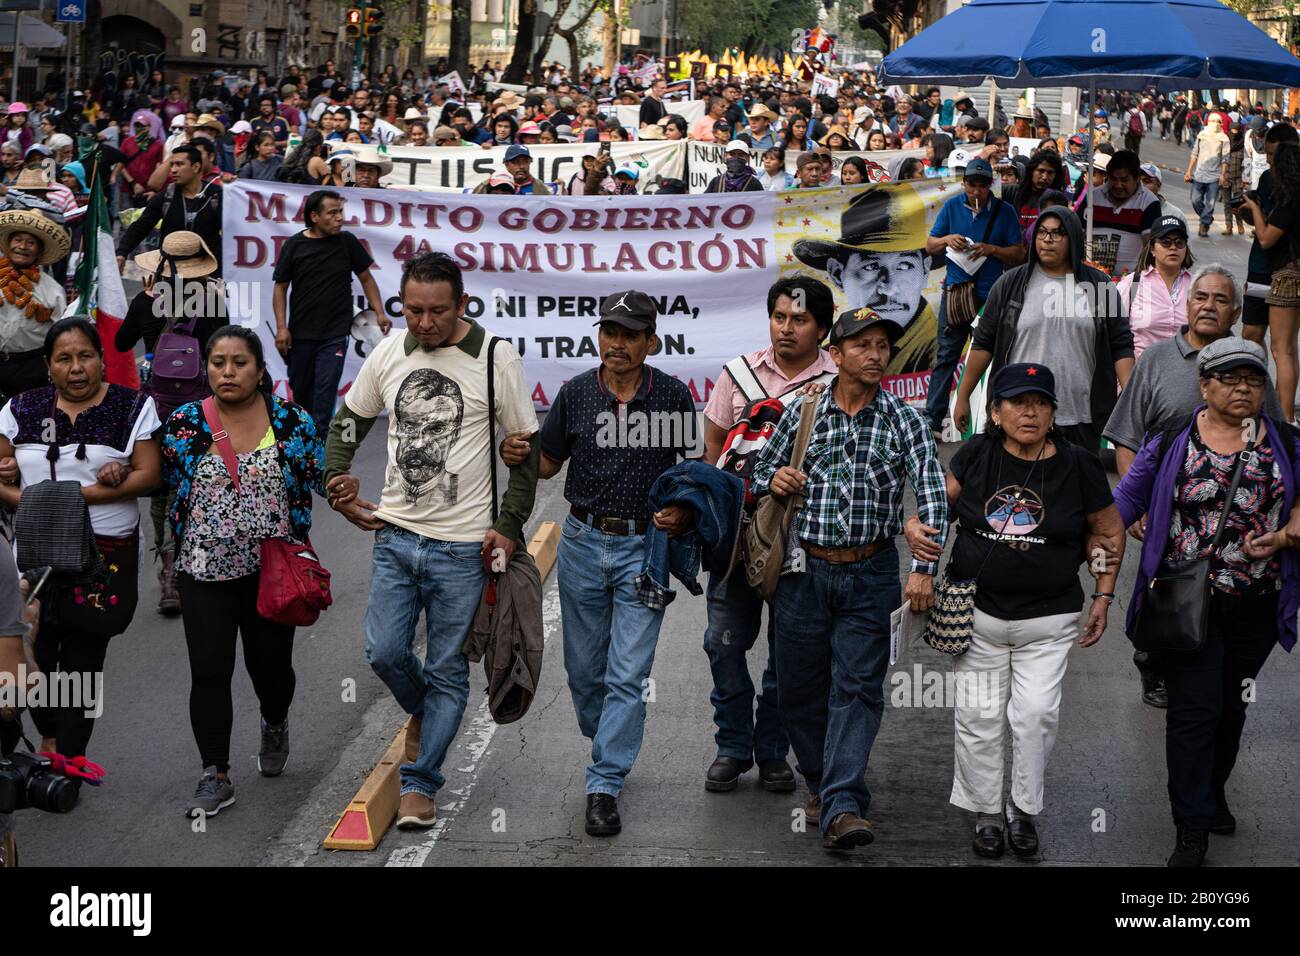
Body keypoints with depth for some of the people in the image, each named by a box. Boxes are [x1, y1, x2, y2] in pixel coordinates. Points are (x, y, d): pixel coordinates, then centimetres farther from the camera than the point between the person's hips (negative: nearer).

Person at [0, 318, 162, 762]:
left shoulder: (132, 407, 1)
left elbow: (149, 475, -7)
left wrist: (76, 495, -15)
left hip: (105, 556, -2)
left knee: (83, 659, 0)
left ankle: (69, 759, 9)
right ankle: (49, 739, 24)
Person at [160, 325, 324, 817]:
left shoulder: (293, 421, -4)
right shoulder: (184, 424, -2)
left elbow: (322, 482, 2)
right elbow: (164, 486, 7)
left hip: (272, 570, 0)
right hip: (204, 570, 0)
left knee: (269, 663, 10)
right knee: (209, 671, -3)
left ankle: (275, 725, 44)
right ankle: (215, 777, 6)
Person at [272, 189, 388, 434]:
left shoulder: (347, 242, -1)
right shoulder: (294, 245, -3)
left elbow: (366, 278, 7)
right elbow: (281, 287, 2)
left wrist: (380, 313, -3)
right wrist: (281, 327, -5)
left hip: (335, 334, -1)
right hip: (300, 333, 1)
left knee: (325, 388, -10)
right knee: (300, 390, 12)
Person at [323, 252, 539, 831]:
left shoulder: (496, 359, -8)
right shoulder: (389, 353, 4)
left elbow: (527, 450, -2)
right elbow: (349, 421, 20)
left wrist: (508, 526, -7)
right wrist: (337, 485, 9)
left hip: (463, 545, -3)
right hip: (395, 535, 3)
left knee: (446, 672, 2)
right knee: (384, 652, -1)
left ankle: (419, 784, 11)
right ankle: (424, 712, 31)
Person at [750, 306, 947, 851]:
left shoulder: (903, 420, 0)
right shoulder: (800, 414, 4)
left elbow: (932, 496, -8)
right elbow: (759, 475, 15)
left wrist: (923, 569, -18)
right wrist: (773, 480, -9)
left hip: (871, 575, -2)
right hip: (805, 571, 2)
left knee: (857, 688, -8)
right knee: (800, 687, 8)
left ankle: (842, 808, -14)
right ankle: (821, 783, 29)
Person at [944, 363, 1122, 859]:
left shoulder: (1078, 466, -5)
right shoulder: (975, 455, -4)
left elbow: (1109, 531, 8)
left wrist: (1103, 596, 6)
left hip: (1048, 619, -1)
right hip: (977, 613, 1)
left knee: (1036, 715, -5)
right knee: (979, 717, 5)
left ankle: (1023, 809, 13)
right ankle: (986, 812, 20)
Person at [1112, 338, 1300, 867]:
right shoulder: (1172, 442, -1)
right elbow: (1124, 501, 0)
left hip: (1257, 606, 3)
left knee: (1232, 704, 17)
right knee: (1193, 709, -5)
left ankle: (1213, 791, 39)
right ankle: (1193, 829, -1)